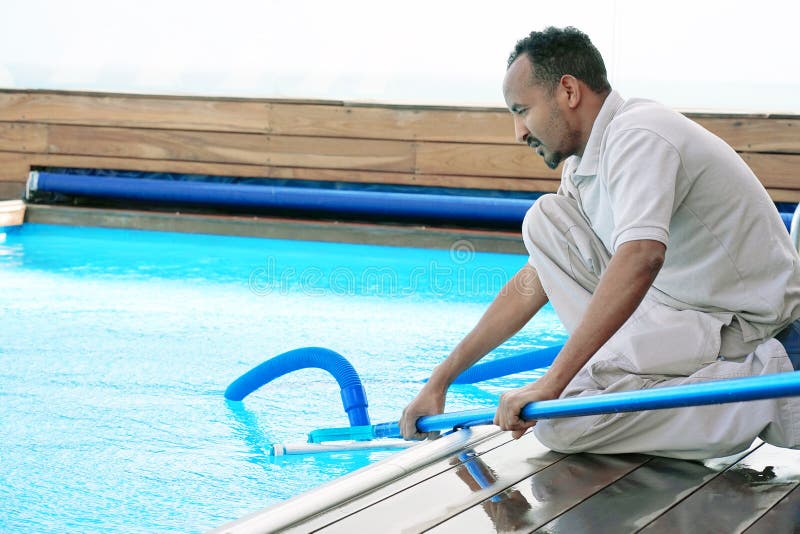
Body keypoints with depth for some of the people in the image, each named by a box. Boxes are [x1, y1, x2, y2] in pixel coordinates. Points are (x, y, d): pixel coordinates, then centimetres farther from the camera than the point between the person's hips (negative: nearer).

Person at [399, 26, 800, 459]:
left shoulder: (638, 135, -20)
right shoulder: (584, 168, 10)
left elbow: (640, 259, -37)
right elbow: (531, 285, 15)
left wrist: (551, 384, -36)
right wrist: (440, 380, 14)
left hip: (745, 326, -9)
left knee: (559, 419, -20)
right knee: (545, 219, 6)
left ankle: (761, 382, -13)